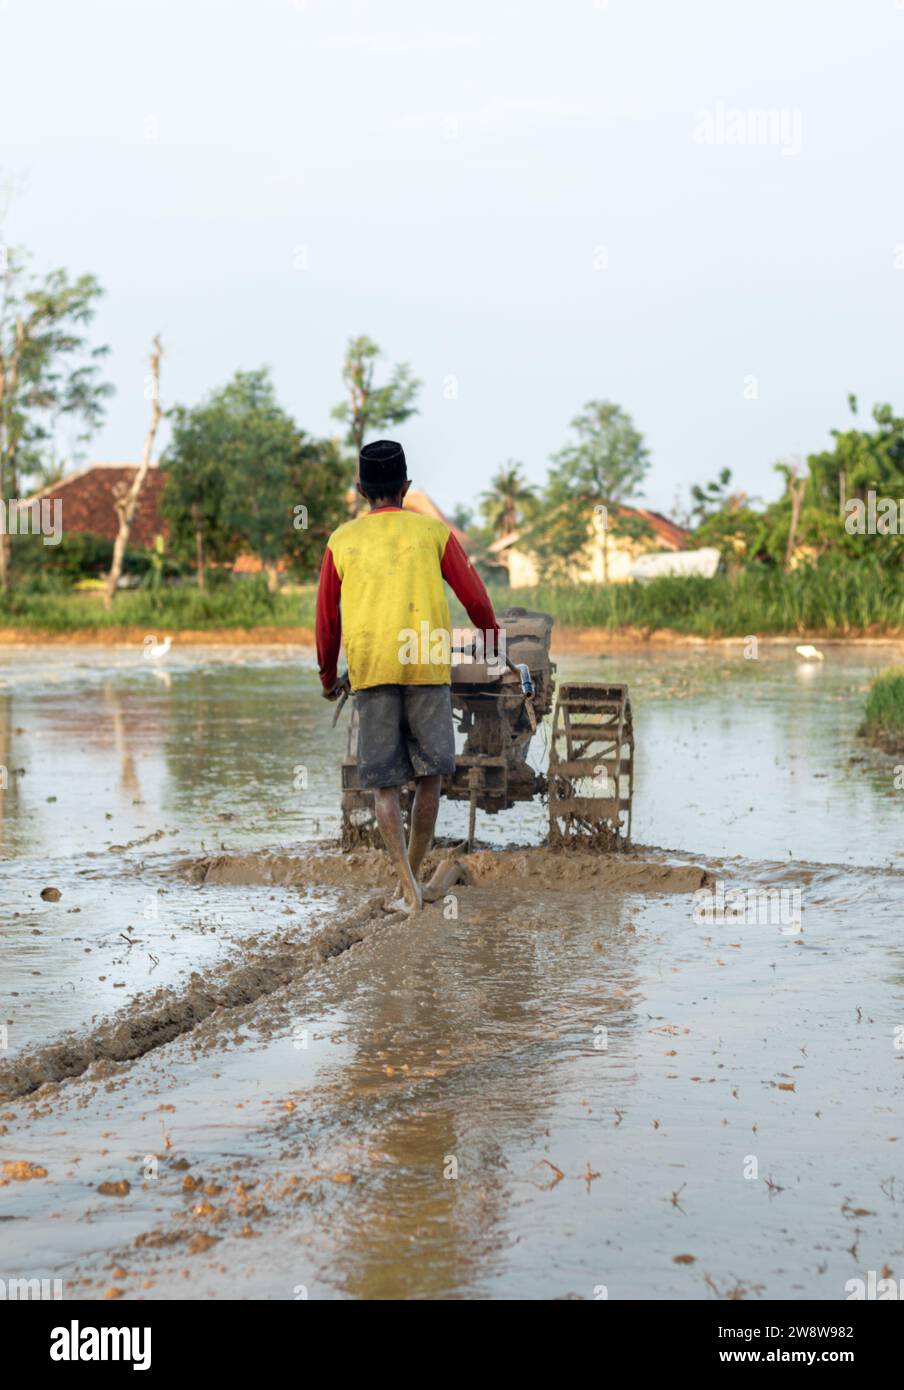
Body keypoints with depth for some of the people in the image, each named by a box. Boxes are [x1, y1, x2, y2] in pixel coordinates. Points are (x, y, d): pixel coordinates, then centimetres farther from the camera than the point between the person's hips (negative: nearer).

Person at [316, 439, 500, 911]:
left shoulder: (341, 541, 9)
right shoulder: (433, 532, 6)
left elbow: (327, 618, 11)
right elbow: (475, 598, 7)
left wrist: (328, 676, 24)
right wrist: (494, 646, 25)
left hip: (369, 669, 1)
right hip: (428, 666, -1)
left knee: (384, 784, 4)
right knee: (430, 773, 12)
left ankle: (407, 887, -7)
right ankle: (414, 875, 15)